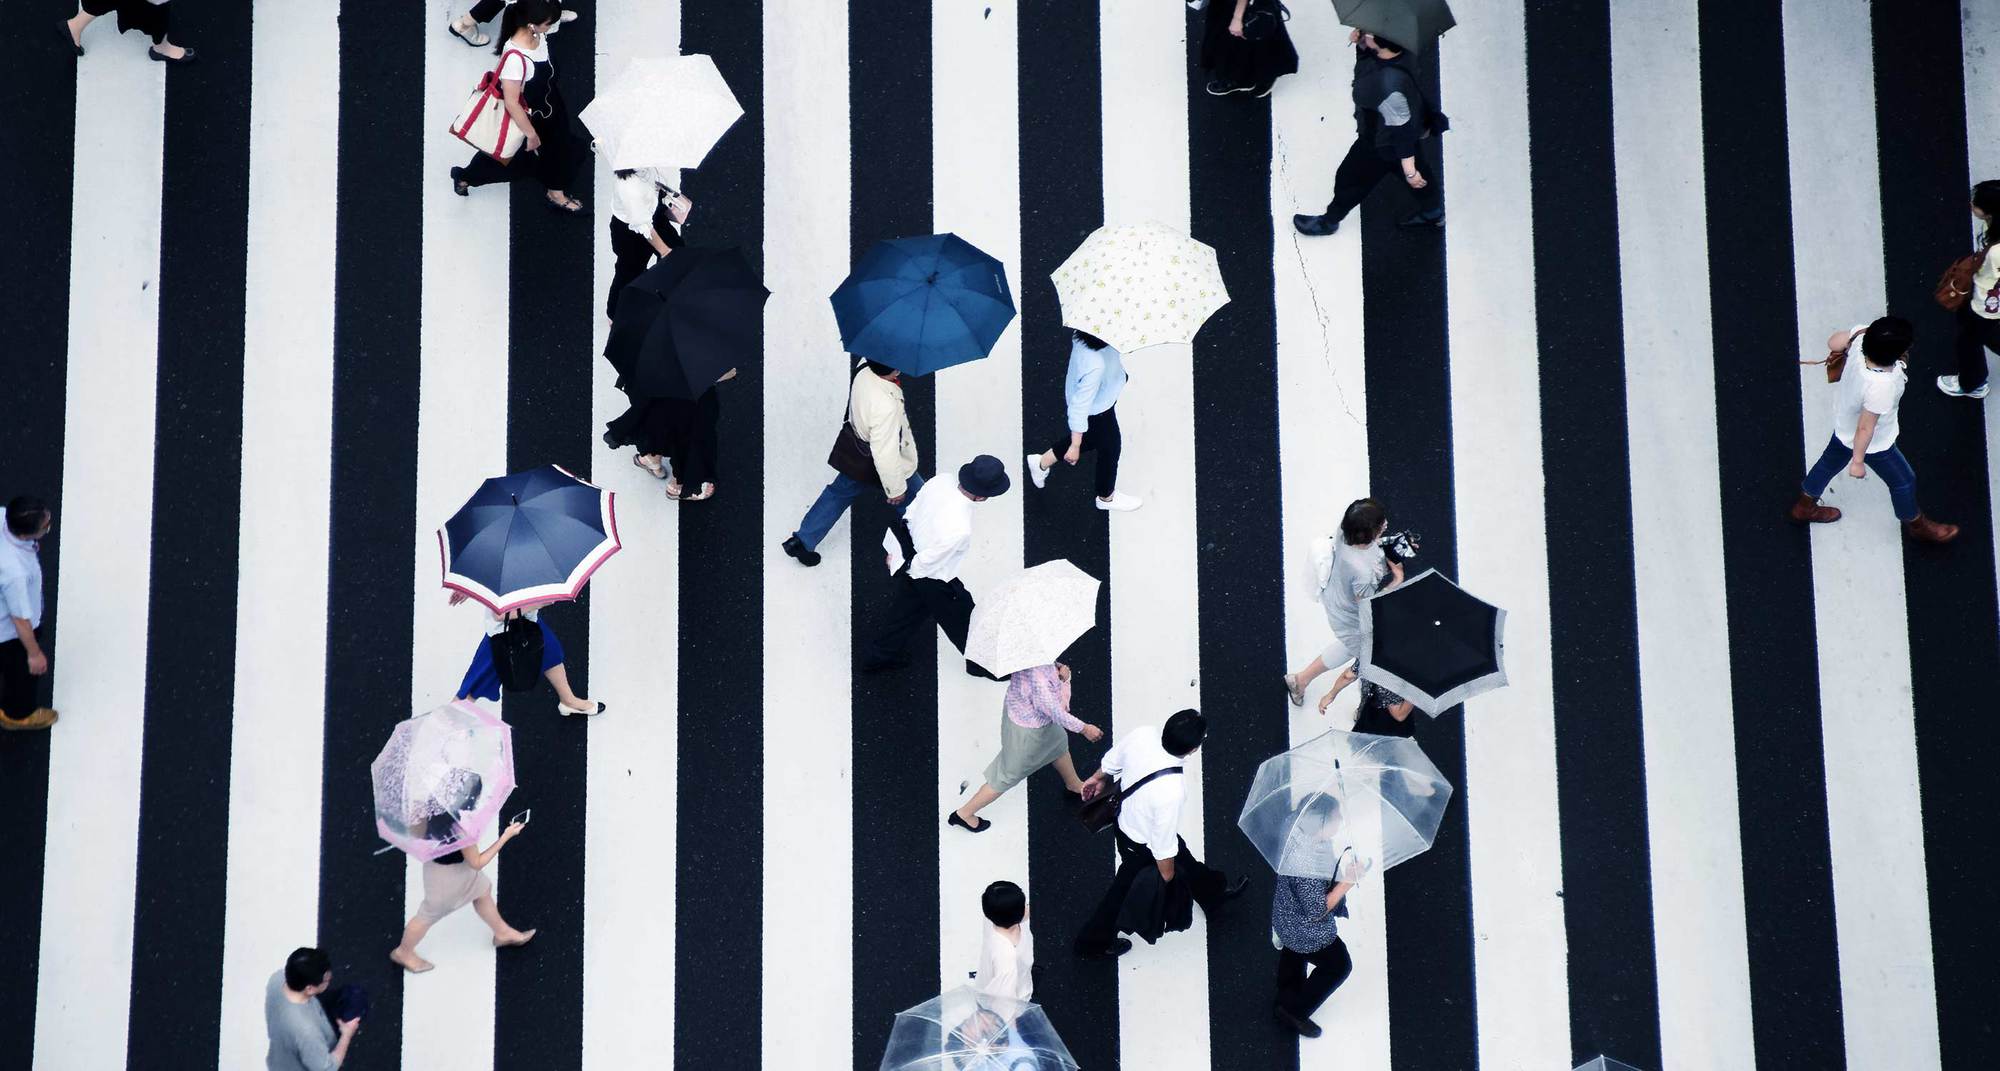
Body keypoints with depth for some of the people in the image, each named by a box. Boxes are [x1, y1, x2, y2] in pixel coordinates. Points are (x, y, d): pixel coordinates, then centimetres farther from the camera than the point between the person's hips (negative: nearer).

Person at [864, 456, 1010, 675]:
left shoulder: (938, 483, -21)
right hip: (933, 581, -6)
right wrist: (906, 568, -3)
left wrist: (894, 550, 10)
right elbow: (927, 561, -26)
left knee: (906, 613, 31)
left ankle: (879, 657, 51)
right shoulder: (960, 529, -41)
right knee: (962, 620, 21)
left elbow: (909, 515, -5)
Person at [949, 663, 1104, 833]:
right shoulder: (1039, 681, -43)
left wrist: (1059, 668, -19)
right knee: (1008, 775, 14)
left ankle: (1074, 784, 63)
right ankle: (964, 813, 32)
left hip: (1018, 707, 8)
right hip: (1027, 728, -8)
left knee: (1059, 742, 33)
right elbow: (1056, 714, -30)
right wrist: (1085, 729, -16)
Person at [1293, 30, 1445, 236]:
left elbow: (1402, 131, -35)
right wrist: (1360, 41, -22)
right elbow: (1367, 49, 3)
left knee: (1350, 179, 19)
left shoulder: (1389, 86, -46)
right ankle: (1433, 213, 55)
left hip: (1382, 145, -8)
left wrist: (1409, 172, -23)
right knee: (1420, 170, 31)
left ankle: (1329, 220, 45)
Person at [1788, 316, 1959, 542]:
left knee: (1831, 462, 33)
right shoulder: (1881, 388, -45)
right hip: (1873, 444, -7)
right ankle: (1916, 525, 48)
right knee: (1903, 481, 20)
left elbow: (1834, 342, -7)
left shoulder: (1860, 335, -31)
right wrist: (1857, 462, -15)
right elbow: (1865, 429, -30)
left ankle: (1804, 506, 56)